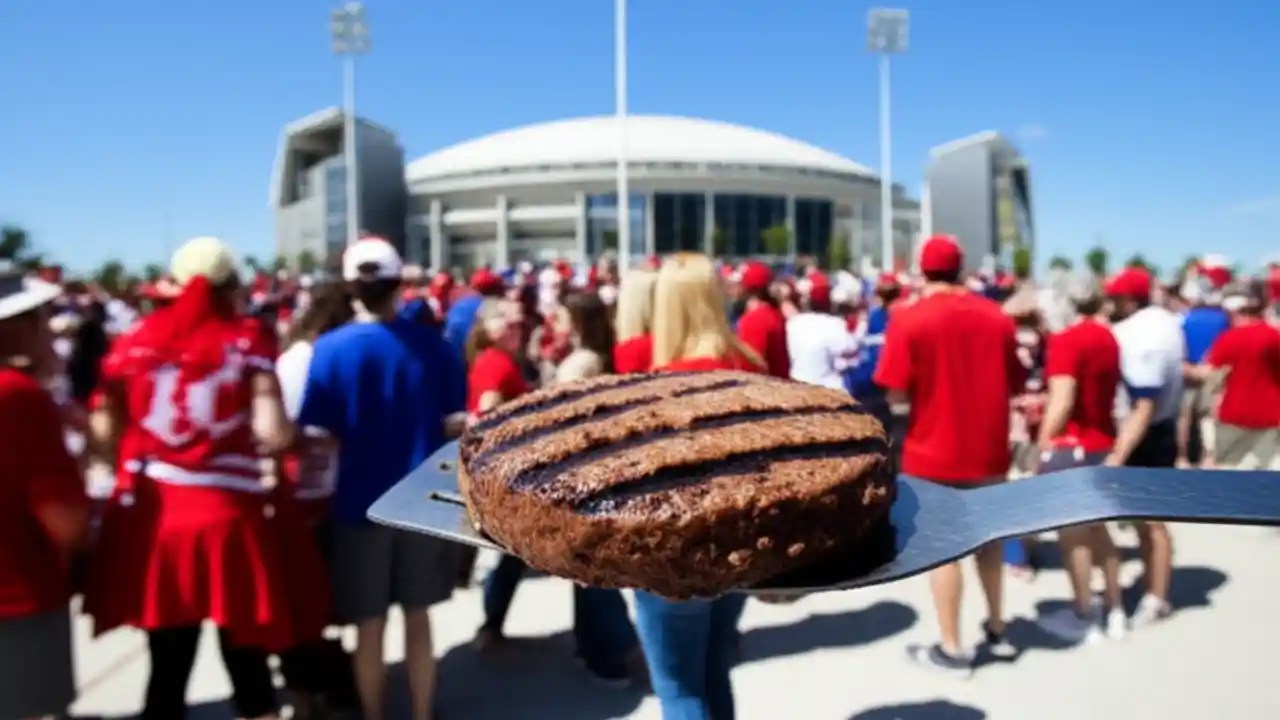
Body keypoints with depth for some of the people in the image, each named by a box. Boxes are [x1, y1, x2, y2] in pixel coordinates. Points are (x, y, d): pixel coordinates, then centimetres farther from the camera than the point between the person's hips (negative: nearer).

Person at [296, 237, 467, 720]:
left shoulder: (331, 348, -12)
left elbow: (318, 437, -14)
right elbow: (456, 422, -4)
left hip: (361, 502, -2)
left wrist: (351, 438, 6)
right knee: (418, 617, 17)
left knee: (369, 626, 14)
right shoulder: (432, 344, -7)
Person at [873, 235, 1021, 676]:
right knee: (987, 538, 21)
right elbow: (1014, 385, 8)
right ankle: (997, 630, 34)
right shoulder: (996, 317, 1)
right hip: (988, 450, 5)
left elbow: (896, 394, -15)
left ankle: (951, 649, 12)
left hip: (934, 453, -5)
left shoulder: (909, 319, -13)